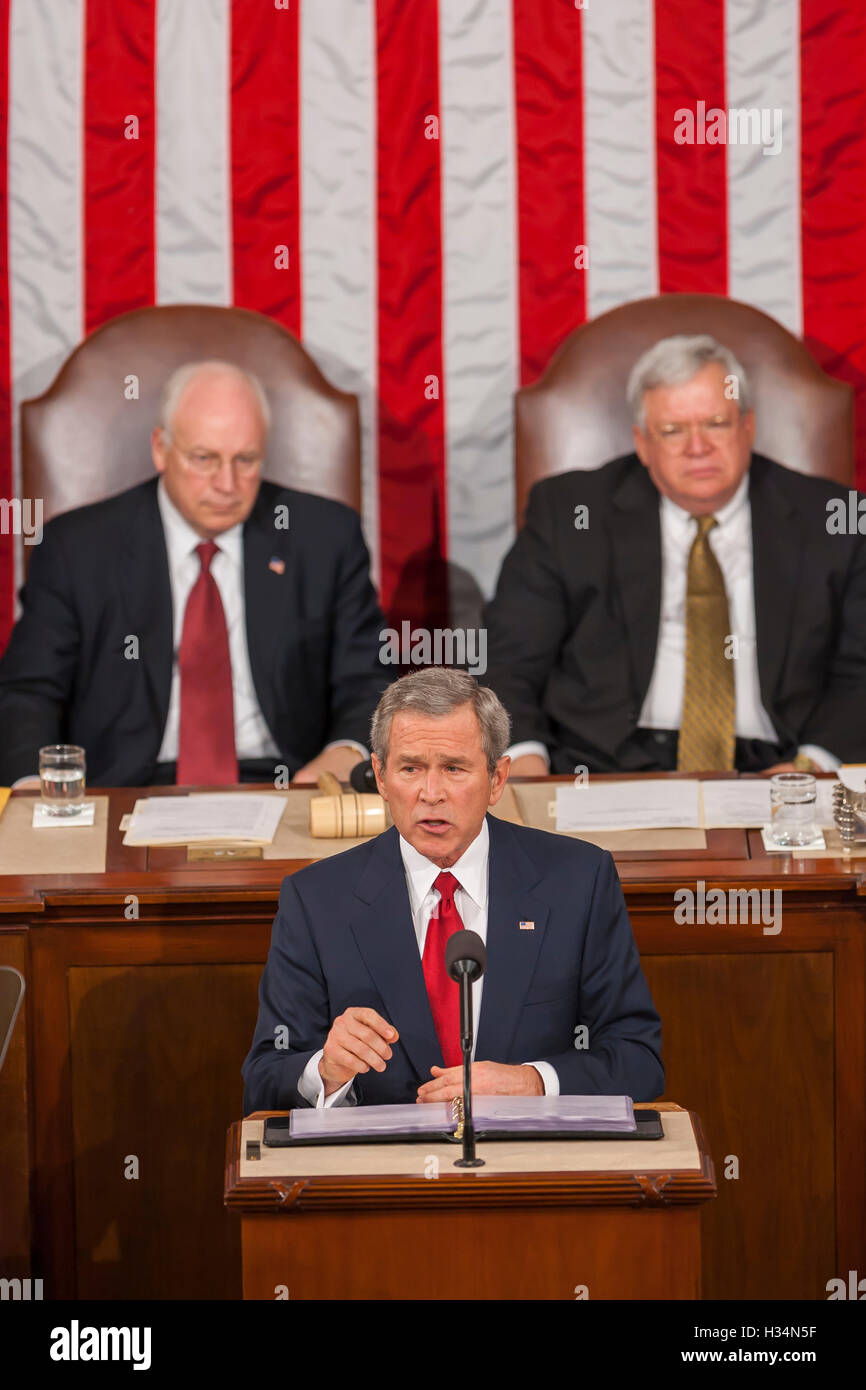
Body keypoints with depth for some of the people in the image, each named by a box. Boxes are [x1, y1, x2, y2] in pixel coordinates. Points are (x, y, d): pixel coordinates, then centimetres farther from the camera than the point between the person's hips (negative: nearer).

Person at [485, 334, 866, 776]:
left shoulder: (828, 521, 12)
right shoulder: (566, 512, 10)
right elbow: (507, 664, 7)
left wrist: (813, 763, -11)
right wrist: (524, 757, -14)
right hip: (604, 770, -1)